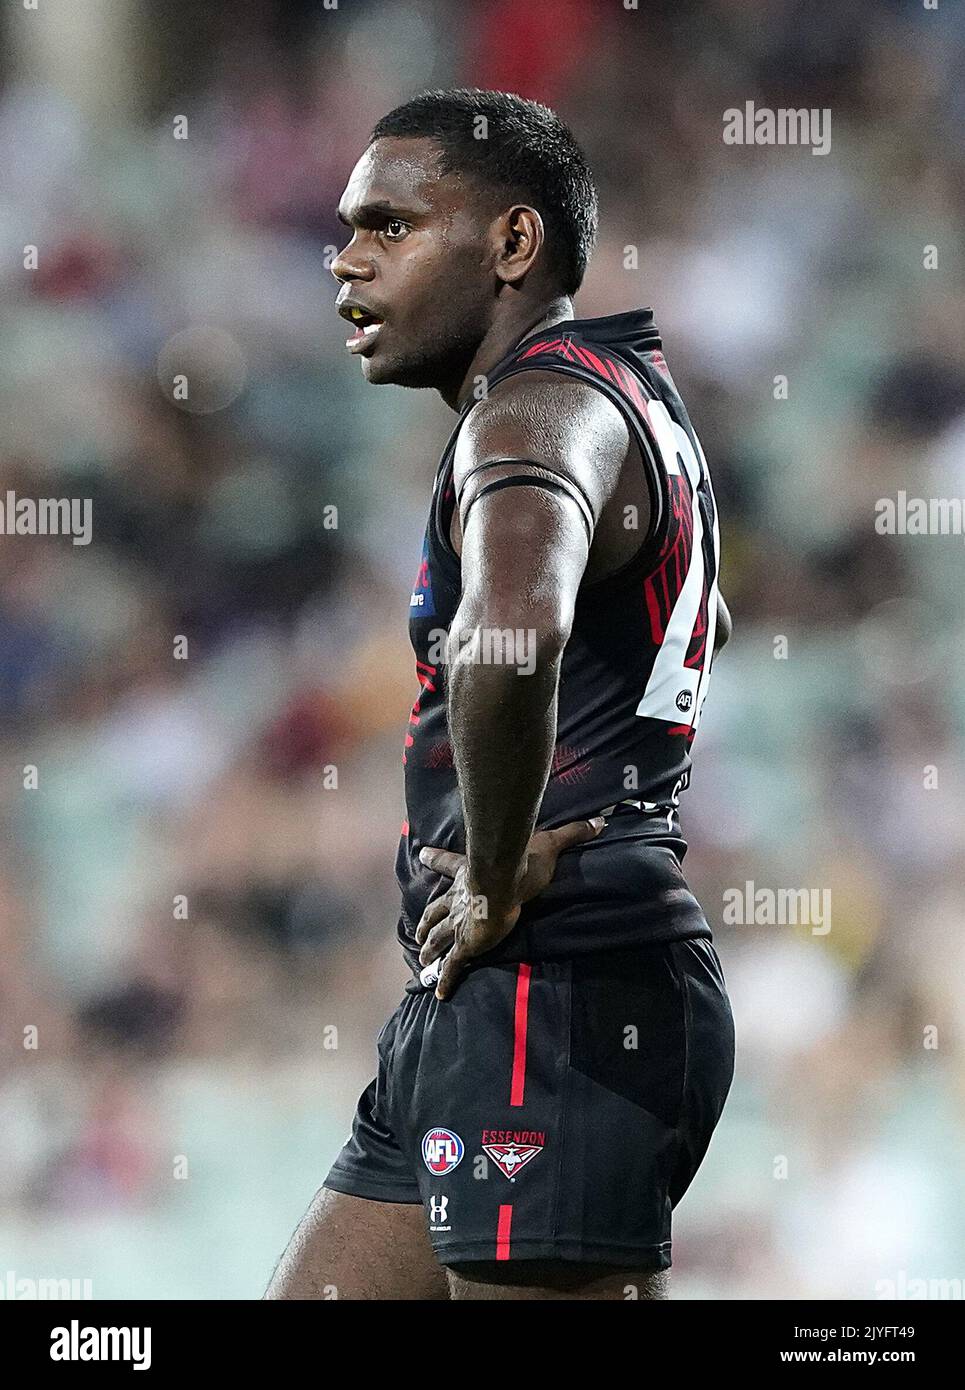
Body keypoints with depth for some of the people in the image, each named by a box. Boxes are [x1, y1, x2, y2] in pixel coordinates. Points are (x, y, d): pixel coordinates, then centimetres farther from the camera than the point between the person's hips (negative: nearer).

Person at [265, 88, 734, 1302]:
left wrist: (497, 880, -22)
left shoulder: (542, 407, -12)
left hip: (553, 1003, -11)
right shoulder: (622, 388, 21)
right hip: (467, 1017, 11)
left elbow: (510, 638, -37)